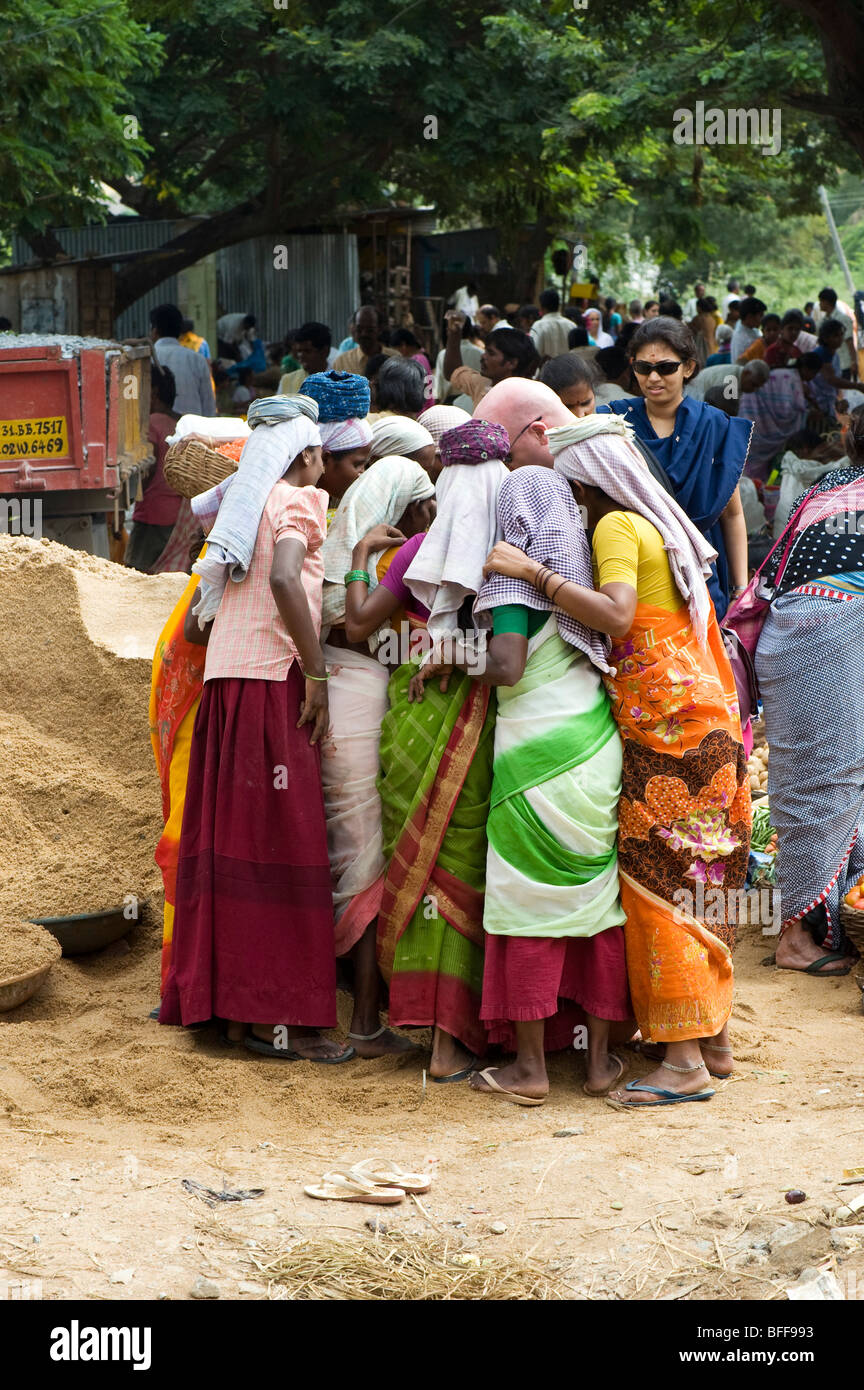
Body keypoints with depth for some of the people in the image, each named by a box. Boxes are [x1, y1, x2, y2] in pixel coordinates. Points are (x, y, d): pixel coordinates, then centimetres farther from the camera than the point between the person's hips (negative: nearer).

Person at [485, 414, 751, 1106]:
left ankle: (684, 1060, -13)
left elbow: (616, 614, -25)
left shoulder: (616, 527, -8)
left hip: (667, 724, -9)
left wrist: (533, 570, -22)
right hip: (706, 717, 9)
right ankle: (715, 1041, 16)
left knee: (658, 881, -10)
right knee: (699, 879, 12)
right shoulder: (662, 528, 20)